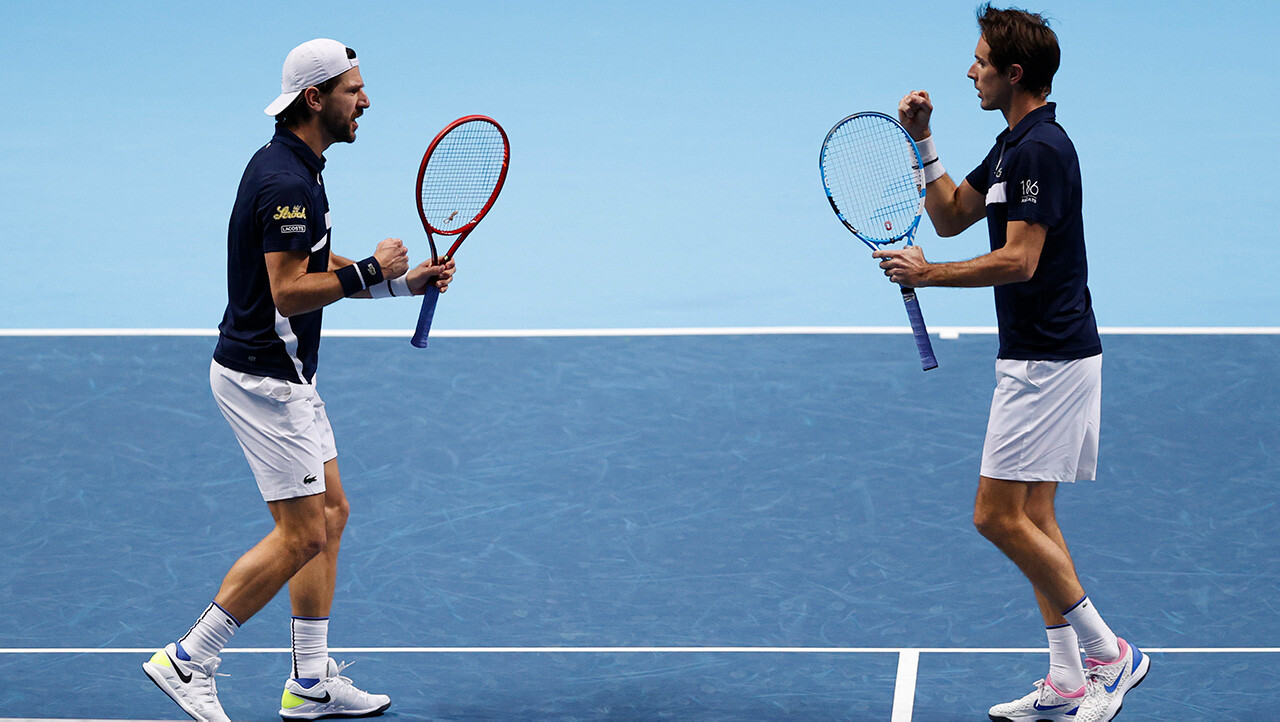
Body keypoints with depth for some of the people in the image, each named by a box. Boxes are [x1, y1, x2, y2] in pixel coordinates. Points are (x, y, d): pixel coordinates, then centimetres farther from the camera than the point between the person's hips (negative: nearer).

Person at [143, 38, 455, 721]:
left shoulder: (291, 168, 12)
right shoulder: (287, 183, -21)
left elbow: (311, 274, 20)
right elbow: (289, 292, -27)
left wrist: (403, 281, 13)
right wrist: (370, 270, -17)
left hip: (283, 375, 11)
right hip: (262, 377, -11)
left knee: (329, 513, 12)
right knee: (302, 534, -7)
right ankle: (187, 661, 0)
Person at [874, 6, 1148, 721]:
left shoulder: (1041, 148, -18)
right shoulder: (1013, 146, 14)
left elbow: (1019, 261, -23)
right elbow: (951, 215, 23)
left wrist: (927, 274, -14)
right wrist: (923, 141, 12)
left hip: (1048, 359, -11)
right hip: (1039, 357, 11)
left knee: (999, 515, -10)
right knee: (1031, 518, 11)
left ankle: (1110, 652, -4)